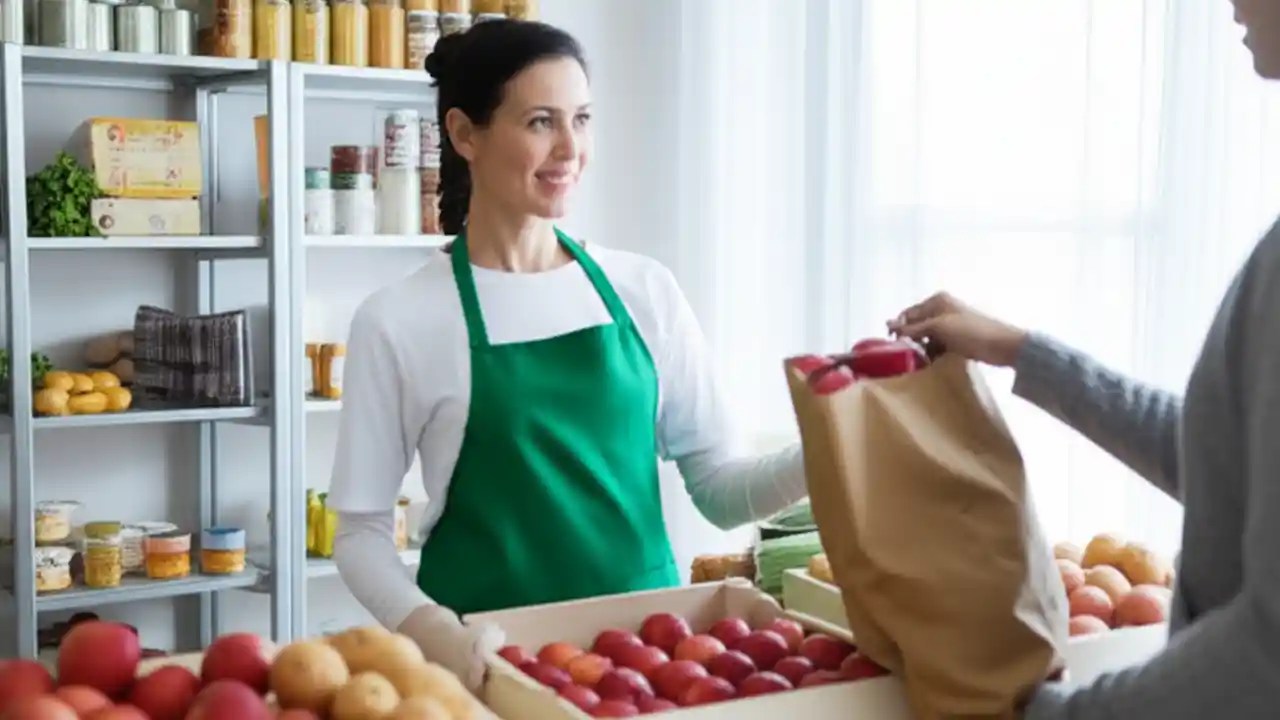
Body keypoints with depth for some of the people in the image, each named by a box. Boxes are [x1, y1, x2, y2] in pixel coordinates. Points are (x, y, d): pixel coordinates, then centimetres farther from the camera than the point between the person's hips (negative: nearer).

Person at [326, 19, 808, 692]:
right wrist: (429, 628, -21)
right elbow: (362, 530, -4)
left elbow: (719, 490, 3)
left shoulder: (645, 290, 0)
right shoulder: (399, 321, -8)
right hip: (490, 655, -2)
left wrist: (829, 452, -14)